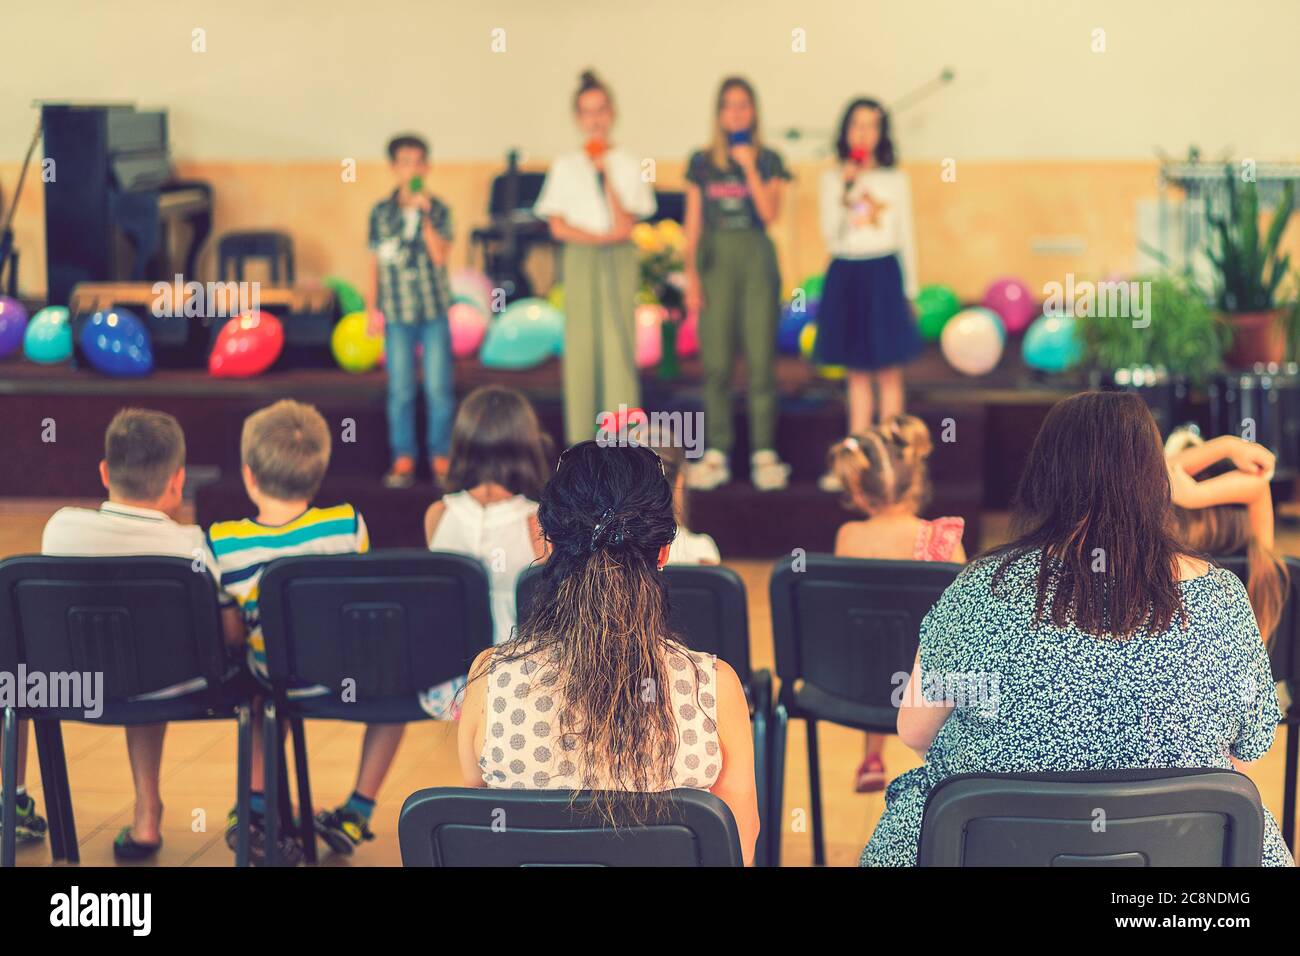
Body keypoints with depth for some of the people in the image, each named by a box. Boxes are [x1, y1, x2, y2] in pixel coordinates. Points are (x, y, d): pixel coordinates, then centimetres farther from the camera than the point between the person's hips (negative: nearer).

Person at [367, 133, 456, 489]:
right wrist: (373, 309, 8)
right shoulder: (381, 212, 4)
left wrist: (425, 217, -18)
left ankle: (440, 457, 10)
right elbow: (375, 263, 9)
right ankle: (403, 459, 11)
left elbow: (439, 256, -10)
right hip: (397, 312, 1)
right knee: (400, 390, 2)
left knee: (439, 388, 0)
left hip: (435, 311, -1)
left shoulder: (438, 210, 1)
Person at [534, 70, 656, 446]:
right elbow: (558, 227, 1)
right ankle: (582, 443, 0)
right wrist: (602, 237, -10)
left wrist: (605, 175, -10)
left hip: (620, 263, -1)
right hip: (579, 261, 1)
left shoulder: (628, 165, 5)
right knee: (581, 347, -3)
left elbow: (625, 225, -6)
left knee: (619, 343, -8)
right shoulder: (565, 165, 7)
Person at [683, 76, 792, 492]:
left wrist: (749, 166, -12)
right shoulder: (701, 162, 8)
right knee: (716, 361, 1)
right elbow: (693, 222, 8)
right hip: (715, 258, 1)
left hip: (756, 258, -1)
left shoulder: (768, 160, 5)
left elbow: (770, 213, -8)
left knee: (760, 359, -2)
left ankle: (764, 455, 2)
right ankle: (716, 455, 7)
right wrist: (691, 274, 1)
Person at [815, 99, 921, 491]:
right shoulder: (833, 179, 5)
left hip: (884, 274, -2)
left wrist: (910, 290, 5)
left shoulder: (895, 180, 3)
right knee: (857, 374, 7)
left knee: (888, 373, -1)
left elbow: (906, 237, 7)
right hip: (845, 274, 2)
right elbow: (831, 235, -4)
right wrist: (845, 191, -15)